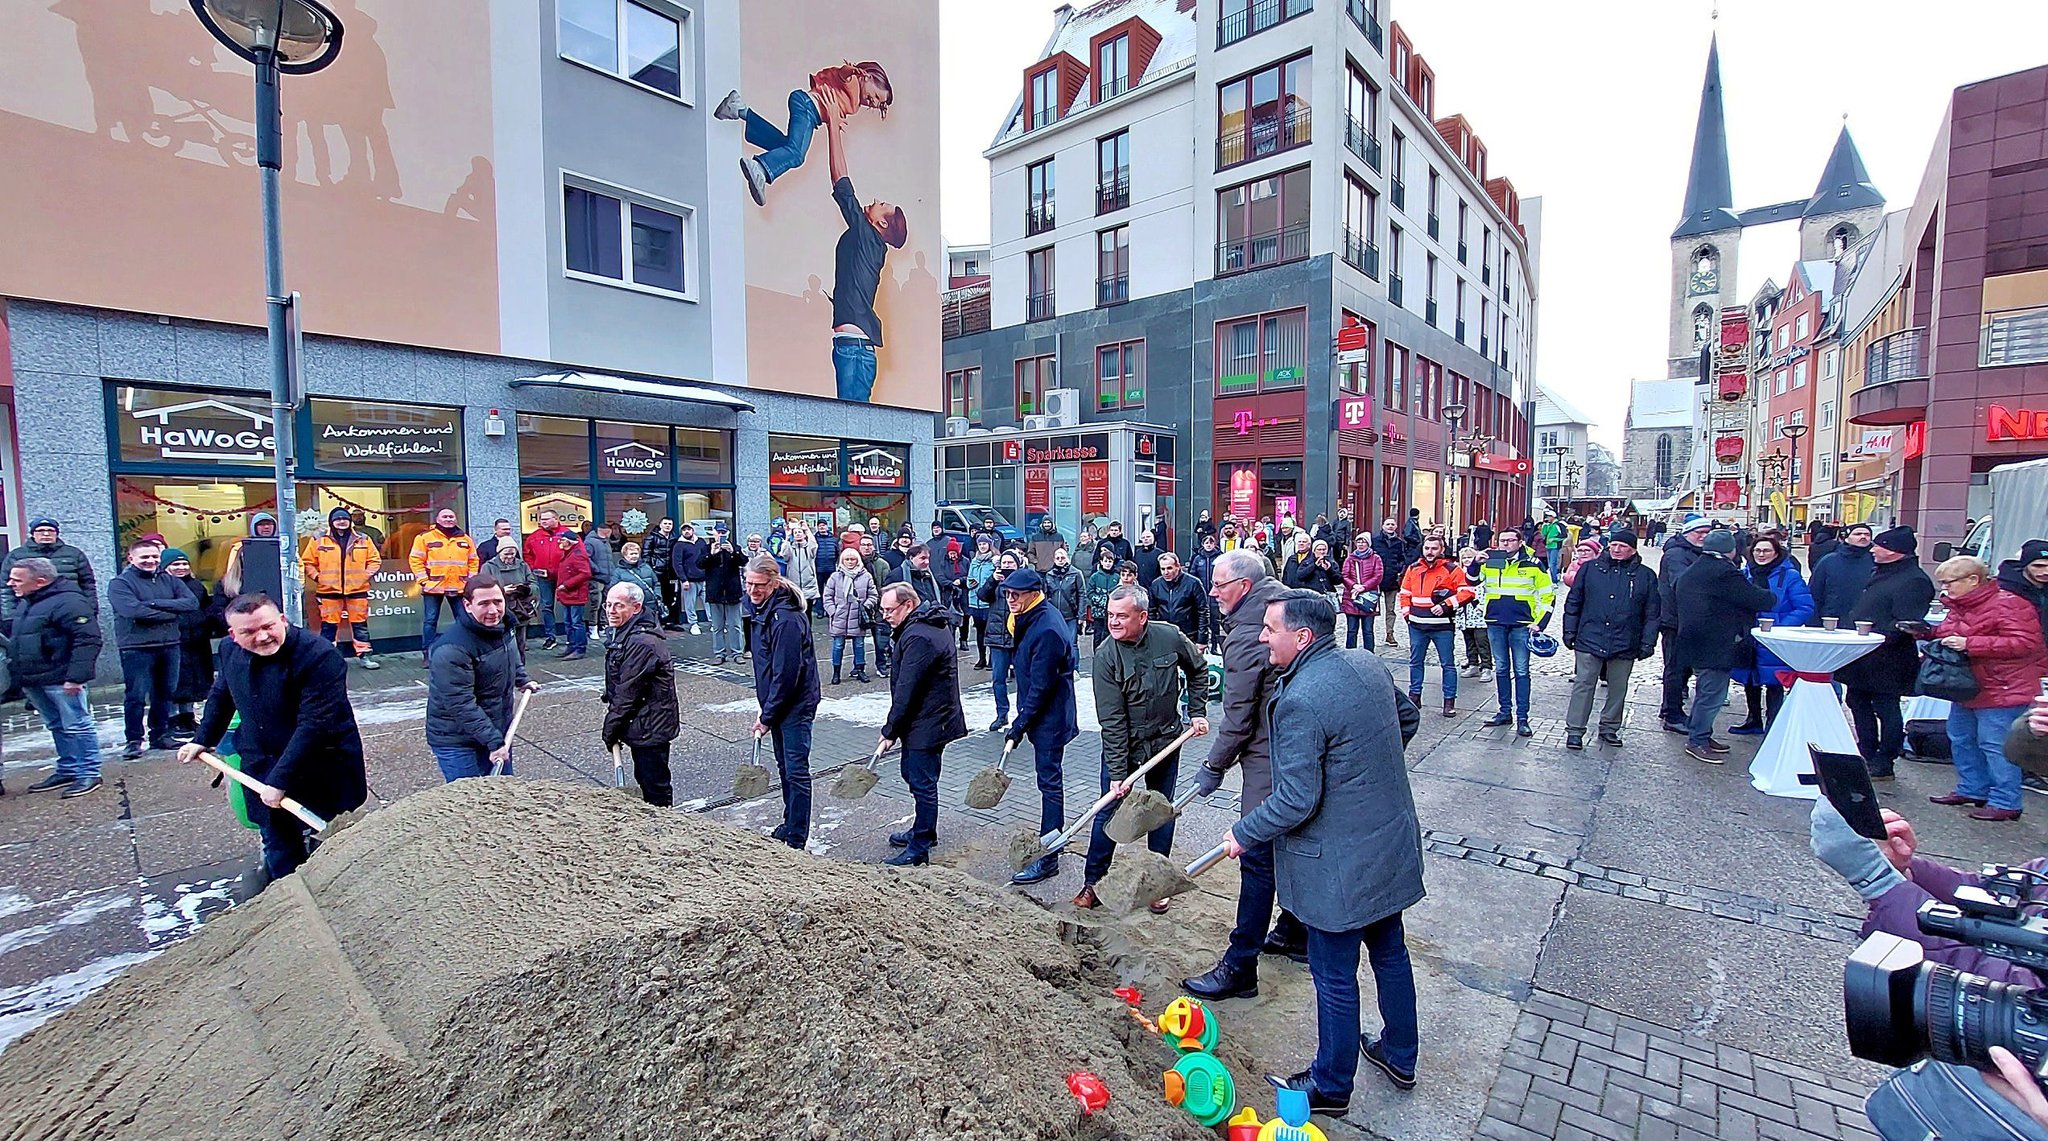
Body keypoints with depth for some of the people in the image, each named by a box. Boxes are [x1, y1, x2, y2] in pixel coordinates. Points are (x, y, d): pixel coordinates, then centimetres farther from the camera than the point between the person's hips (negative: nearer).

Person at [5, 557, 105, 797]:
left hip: (61, 679, -10)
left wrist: (76, 676, -25)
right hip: (33, 681, 10)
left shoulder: (68, 602, -18)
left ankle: (89, 774, 4)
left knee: (76, 726, -2)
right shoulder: (24, 603, 13)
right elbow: (8, 628, 29)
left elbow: (88, 639, -23)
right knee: (57, 726, 18)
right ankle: (67, 770, 27)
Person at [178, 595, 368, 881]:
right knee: (278, 846, 16)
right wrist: (203, 739, 24)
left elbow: (314, 725, -28)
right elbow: (221, 695, 21)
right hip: (263, 770, 6)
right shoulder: (230, 650, -1)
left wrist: (280, 779, -26)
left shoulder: (320, 655, -26)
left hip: (324, 774, -6)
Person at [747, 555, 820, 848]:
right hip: (778, 703, 10)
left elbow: (786, 674, -23)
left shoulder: (786, 620, -24)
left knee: (796, 770, 0)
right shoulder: (763, 610, 7)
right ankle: (789, 824, 35)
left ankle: (796, 839, 10)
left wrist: (767, 717, -16)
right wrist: (766, 711, 14)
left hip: (796, 705, -10)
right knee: (785, 766, 20)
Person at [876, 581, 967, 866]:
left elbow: (906, 691, -23)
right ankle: (923, 831, 39)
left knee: (922, 784, -1)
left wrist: (890, 731, -14)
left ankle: (919, 849, 11)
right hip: (933, 718, 11)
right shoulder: (933, 622, 10)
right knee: (913, 774, 23)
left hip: (927, 723, -11)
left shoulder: (918, 637, -24)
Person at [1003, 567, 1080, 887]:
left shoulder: (1047, 630, -24)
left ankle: (1048, 858, 5)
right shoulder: (1034, 619, 7)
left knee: (1050, 781, -3)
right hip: (1041, 715, 10)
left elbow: (1041, 686, -23)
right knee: (1049, 779, 20)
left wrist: (1020, 725, -18)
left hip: (1049, 719, -10)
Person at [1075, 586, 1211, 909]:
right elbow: (1112, 721, -20)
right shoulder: (1105, 657, -19)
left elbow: (1198, 670, 8)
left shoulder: (1171, 637, -14)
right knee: (1108, 813, 3)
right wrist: (1117, 773, -21)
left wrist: (1198, 711, 2)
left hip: (1166, 741, 2)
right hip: (1121, 745, -2)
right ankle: (1092, 882, 20)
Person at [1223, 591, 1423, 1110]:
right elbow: (1408, 718, 16)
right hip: (1392, 845, 9)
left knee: (1335, 978, 11)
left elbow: (1296, 800, -26)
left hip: (1340, 866, -8)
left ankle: (1330, 1087, 31)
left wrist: (1243, 834, -11)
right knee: (1389, 950, 26)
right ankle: (1400, 1056, 47)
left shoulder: (1300, 701, -28)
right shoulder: (1370, 665, -2)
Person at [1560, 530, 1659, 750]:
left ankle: (1609, 728, 27)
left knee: (1618, 689, 12)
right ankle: (1574, 731, 5)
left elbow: (1652, 614, 5)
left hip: (1625, 646, 1)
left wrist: (1647, 642, 0)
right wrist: (1570, 631, 4)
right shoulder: (1590, 569, 3)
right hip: (1589, 640, -1)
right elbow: (1573, 603, 7)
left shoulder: (1645, 576, 4)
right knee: (1583, 686, -1)